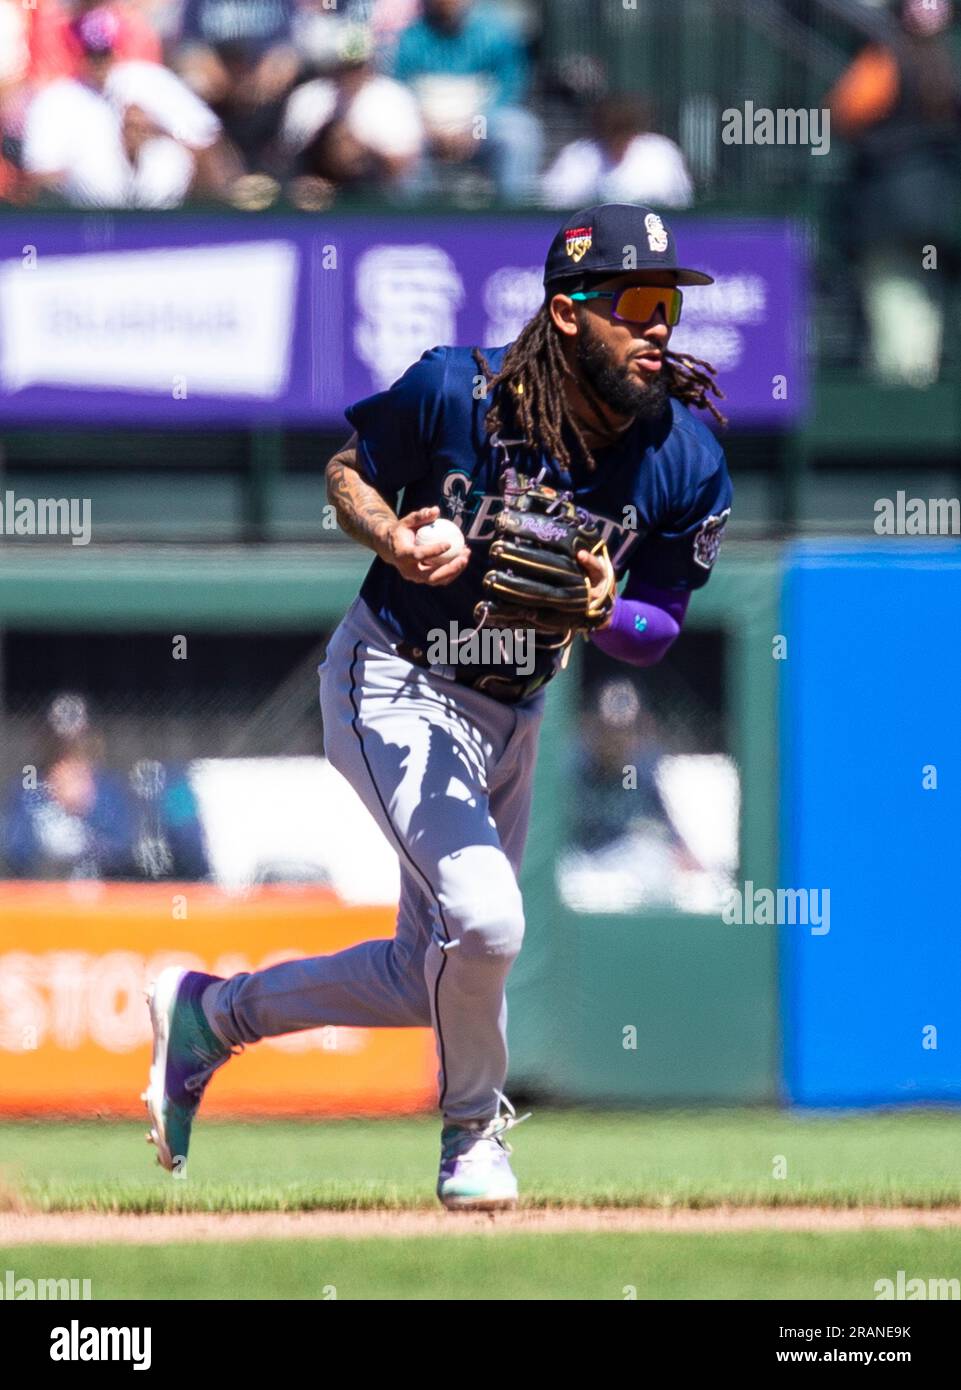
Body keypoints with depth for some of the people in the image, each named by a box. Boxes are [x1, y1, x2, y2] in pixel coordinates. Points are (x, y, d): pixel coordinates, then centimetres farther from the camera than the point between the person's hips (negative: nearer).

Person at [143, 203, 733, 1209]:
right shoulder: (456, 392, -20)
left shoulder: (687, 463, -12)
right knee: (485, 916, -25)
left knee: (428, 981, 13)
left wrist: (604, 610, -25)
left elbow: (657, 634, -2)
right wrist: (393, 539, -23)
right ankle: (474, 1132, 3)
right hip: (396, 685, -6)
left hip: (510, 718, 6)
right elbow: (348, 473, -2)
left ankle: (208, 1013, 36)